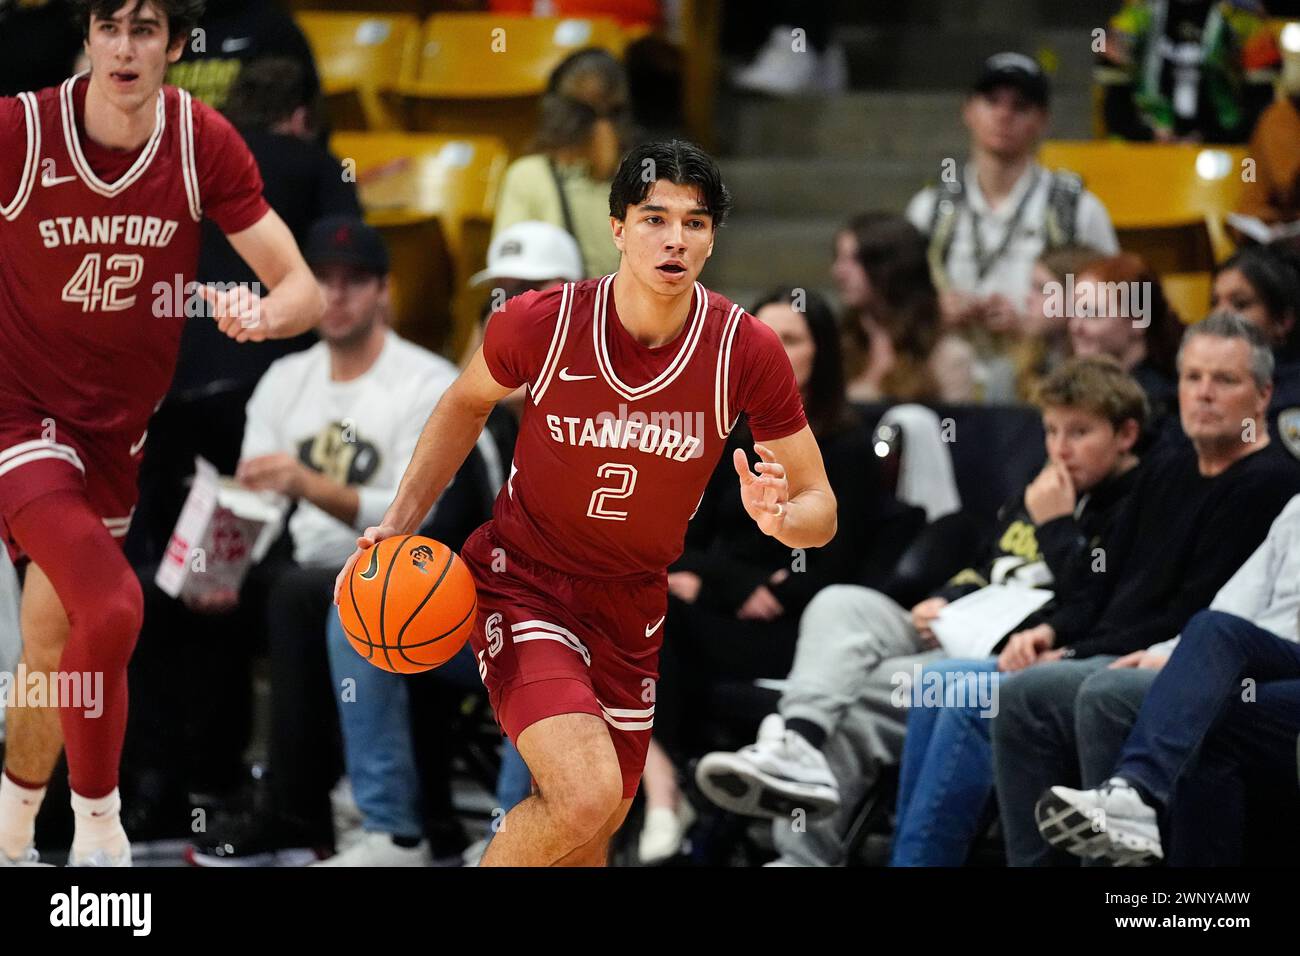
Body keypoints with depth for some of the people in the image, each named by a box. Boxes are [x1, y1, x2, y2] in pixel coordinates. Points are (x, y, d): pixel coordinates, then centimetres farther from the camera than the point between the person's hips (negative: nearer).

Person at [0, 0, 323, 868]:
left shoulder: (204, 145, -9)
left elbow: (305, 290, -10)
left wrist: (266, 315, -33)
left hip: (116, 429, 4)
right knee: (112, 606, -25)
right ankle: (100, 830, -7)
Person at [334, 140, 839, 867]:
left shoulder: (748, 351, -15)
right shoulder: (541, 322, -17)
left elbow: (820, 508, -8)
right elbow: (467, 403, 6)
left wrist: (780, 516, -31)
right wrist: (400, 523, -1)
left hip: (631, 603, 4)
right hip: (521, 581, -4)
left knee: (594, 833, 16)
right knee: (584, 795, -26)